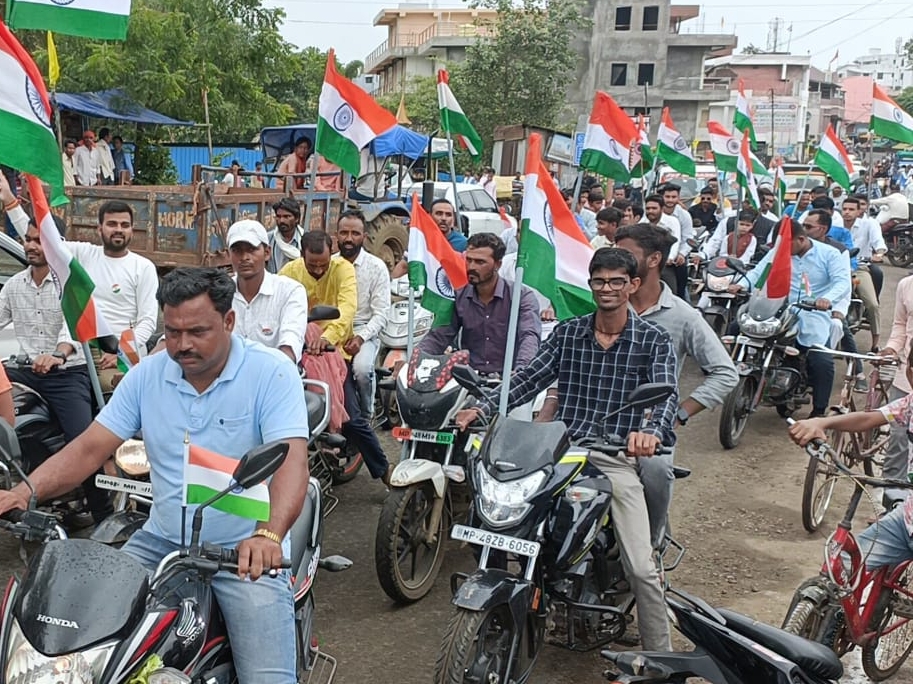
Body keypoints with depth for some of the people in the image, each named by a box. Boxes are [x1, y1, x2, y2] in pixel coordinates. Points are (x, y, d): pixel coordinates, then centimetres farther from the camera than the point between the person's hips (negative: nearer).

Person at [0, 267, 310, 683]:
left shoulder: (271, 372, -10)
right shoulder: (147, 376, 5)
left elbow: (291, 460, -21)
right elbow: (89, 448, 5)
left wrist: (268, 535, -38)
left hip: (246, 551, -4)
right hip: (161, 542, 5)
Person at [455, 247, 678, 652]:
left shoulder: (654, 340, 3)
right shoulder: (567, 333, 12)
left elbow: (666, 393, -13)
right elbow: (528, 378, 4)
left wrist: (651, 431, -36)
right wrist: (482, 408, -12)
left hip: (616, 457, -2)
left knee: (642, 570, -9)